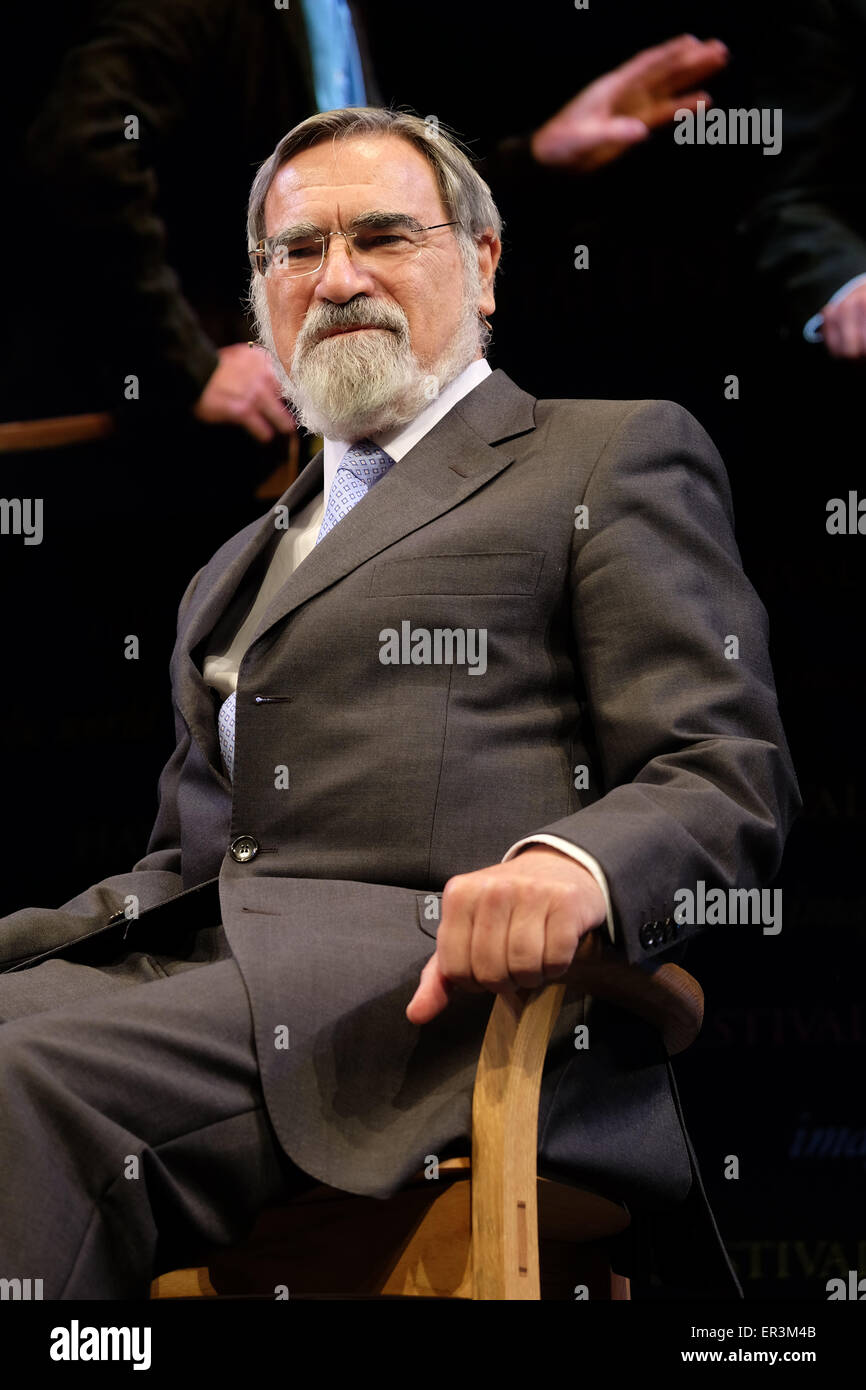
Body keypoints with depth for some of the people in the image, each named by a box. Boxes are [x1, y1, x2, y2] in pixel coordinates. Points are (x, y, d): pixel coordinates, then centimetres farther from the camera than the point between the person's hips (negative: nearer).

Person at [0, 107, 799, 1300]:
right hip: (198, 963, 6)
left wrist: (571, 866, -22)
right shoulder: (243, 563, 35)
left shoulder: (611, 456, 13)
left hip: (445, 987, -6)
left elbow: (727, 781, 2)